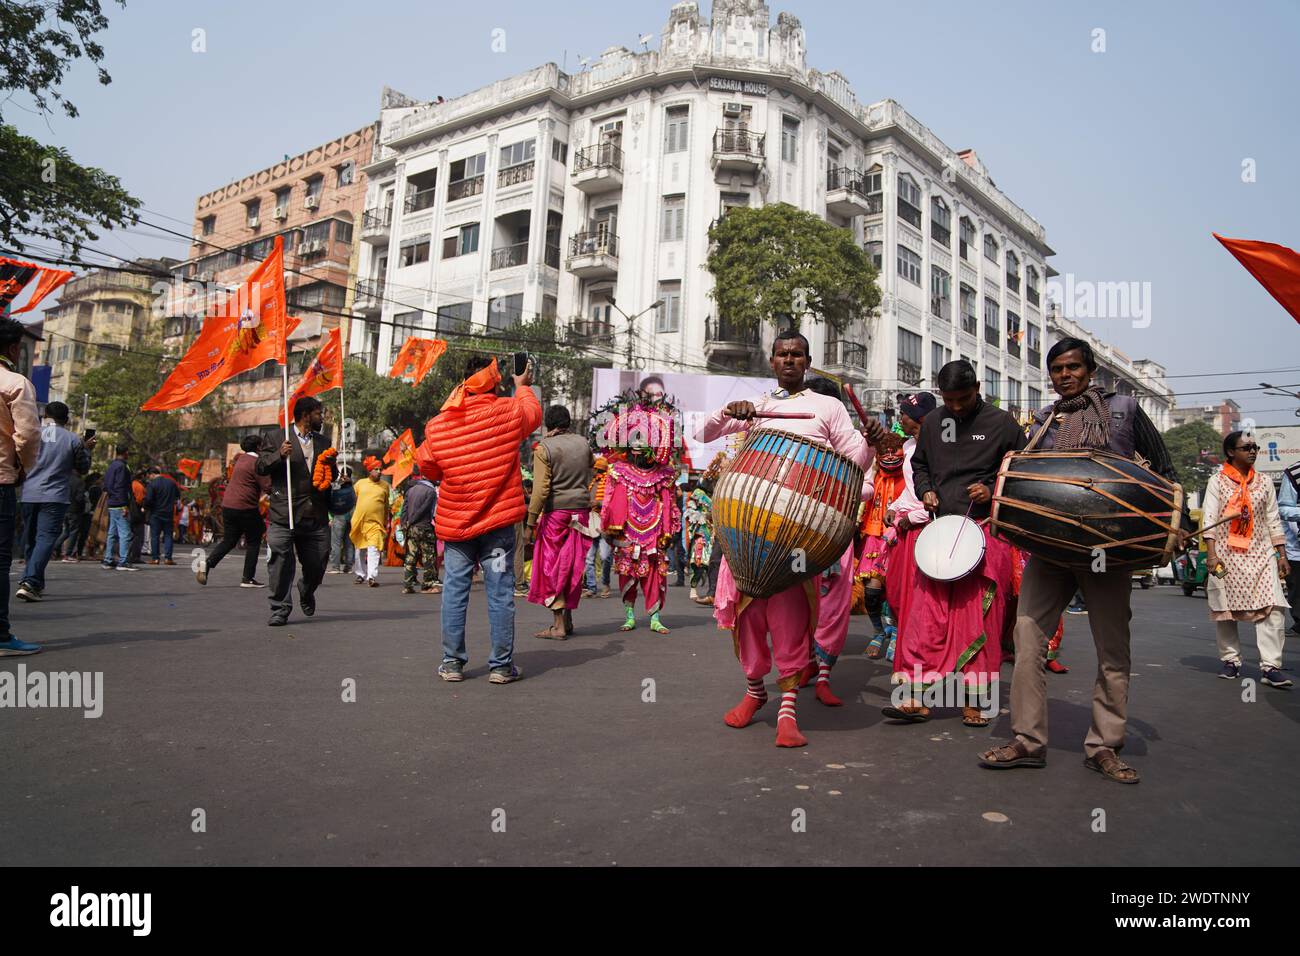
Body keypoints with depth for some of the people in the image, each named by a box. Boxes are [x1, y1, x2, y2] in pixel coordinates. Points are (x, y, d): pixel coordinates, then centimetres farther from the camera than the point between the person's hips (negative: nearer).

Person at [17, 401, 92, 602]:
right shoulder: (73, 440, -1)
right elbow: (83, 469, 8)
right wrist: (87, 450, 22)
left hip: (29, 495, 3)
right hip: (54, 496, -3)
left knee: (32, 539, 15)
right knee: (46, 538, -8)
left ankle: (36, 584, 22)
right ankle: (30, 582, -23)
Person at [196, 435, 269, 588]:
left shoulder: (240, 458, 14)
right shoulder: (256, 462, -11)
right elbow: (267, 487, -17)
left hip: (227, 505, 8)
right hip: (245, 507, -8)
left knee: (229, 540, 14)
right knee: (253, 542, 5)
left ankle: (208, 561, -9)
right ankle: (248, 578, 5)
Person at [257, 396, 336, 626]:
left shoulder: (323, 442, 18)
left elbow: (332, 477, 23)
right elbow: (261, 467, -1)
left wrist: (331, 463, 0)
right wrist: (280, 455, -18)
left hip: (316, 516, 4)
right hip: (284, 514, -4)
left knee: (317, 566, 7)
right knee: (281, 561, -5)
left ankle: (306, 591, 38)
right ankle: (280, 609, 6)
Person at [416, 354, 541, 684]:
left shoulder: (438, 424, -3)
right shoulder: (508, 411, -9)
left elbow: (426, 465, 11)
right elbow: (533, 411, 14)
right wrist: (523, 386, 32)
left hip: (455, 521, 2)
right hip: (498, 520, -2)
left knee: (454, 591, 10)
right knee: (500, 592, 4)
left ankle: (452, 662, 16)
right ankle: (501, 665, 10)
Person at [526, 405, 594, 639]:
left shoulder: (544, 448, -8)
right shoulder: (583, 443, 7)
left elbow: (541, 488, -14)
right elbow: (592, 464, 28)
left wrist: (531, 522, -11)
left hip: (555, 513, -5)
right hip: (581, 511, 5)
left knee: (552, 566, 2)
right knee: (573, 565, 12)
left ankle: (558, 625, 0)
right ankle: (568, 619, 20)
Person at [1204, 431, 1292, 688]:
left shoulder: (1264, 482, 12)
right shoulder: (1217, 481, 2)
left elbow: (1273, 520, 13)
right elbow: (1210, 518, -5)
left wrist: (1282, 555, 8)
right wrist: (1211, 554, -14)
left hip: (1261, 554, 2)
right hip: (1227, 554, -2)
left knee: (1272, 609, -11)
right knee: (1225, 610, 3)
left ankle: (1270, 667, -11)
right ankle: (1231, 661, 17)